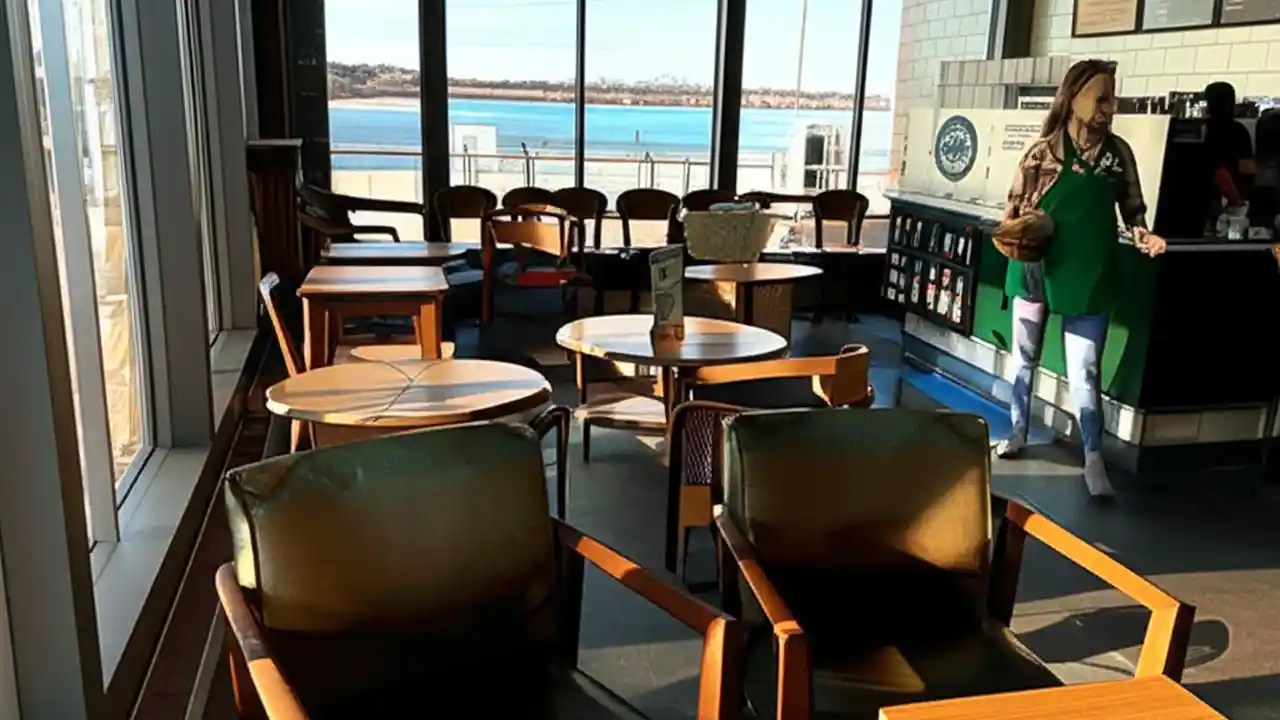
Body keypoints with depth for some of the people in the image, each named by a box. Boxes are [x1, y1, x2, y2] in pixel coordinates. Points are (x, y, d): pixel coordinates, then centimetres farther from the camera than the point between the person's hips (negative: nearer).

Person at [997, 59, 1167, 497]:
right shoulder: (1043, 150, -6)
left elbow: (1132, 207, 8)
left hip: (1089, 275, 0)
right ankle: (1017, 434, 31)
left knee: (1085, 371, 0)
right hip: (1036, 269, 0)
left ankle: (1093, 460, 5)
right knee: (1024, 358, 14)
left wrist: (1142, 235, -10)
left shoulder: (1118, 152, 0)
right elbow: (1014, 208, 1)